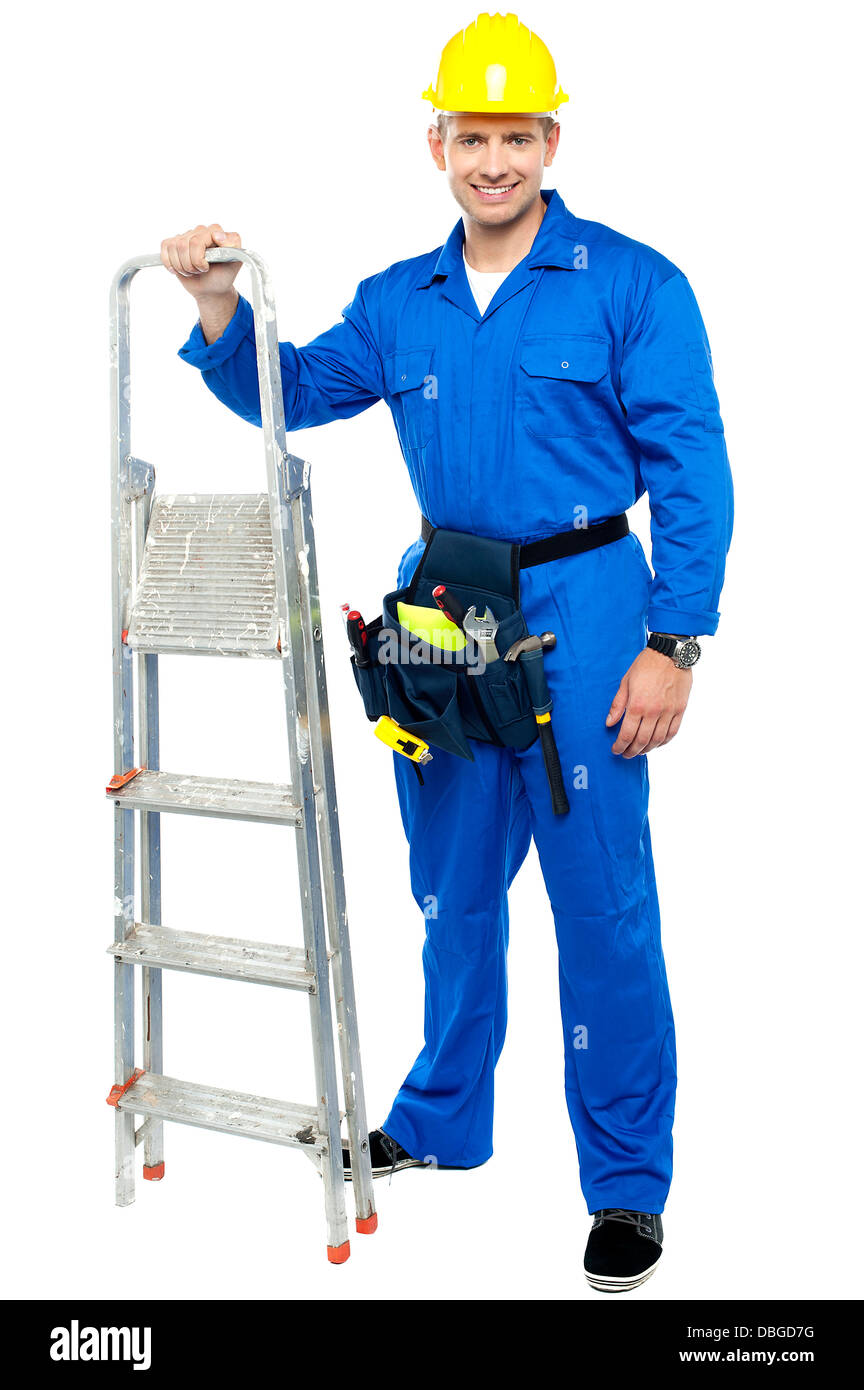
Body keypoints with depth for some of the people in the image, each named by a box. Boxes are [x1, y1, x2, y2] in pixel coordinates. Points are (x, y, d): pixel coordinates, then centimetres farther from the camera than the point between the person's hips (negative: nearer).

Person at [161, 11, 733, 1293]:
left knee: (602, 902, -3)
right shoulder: (400, 301, 9)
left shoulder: (633, 286, -6)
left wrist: (673, 646, -14)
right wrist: (219, 308, -5)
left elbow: (692, 476, -8)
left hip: (581, 612, -5)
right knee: (454, 888, 17)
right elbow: (290, 393, 14)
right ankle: (444, 1118, 35)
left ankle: (629, 1184, 10)